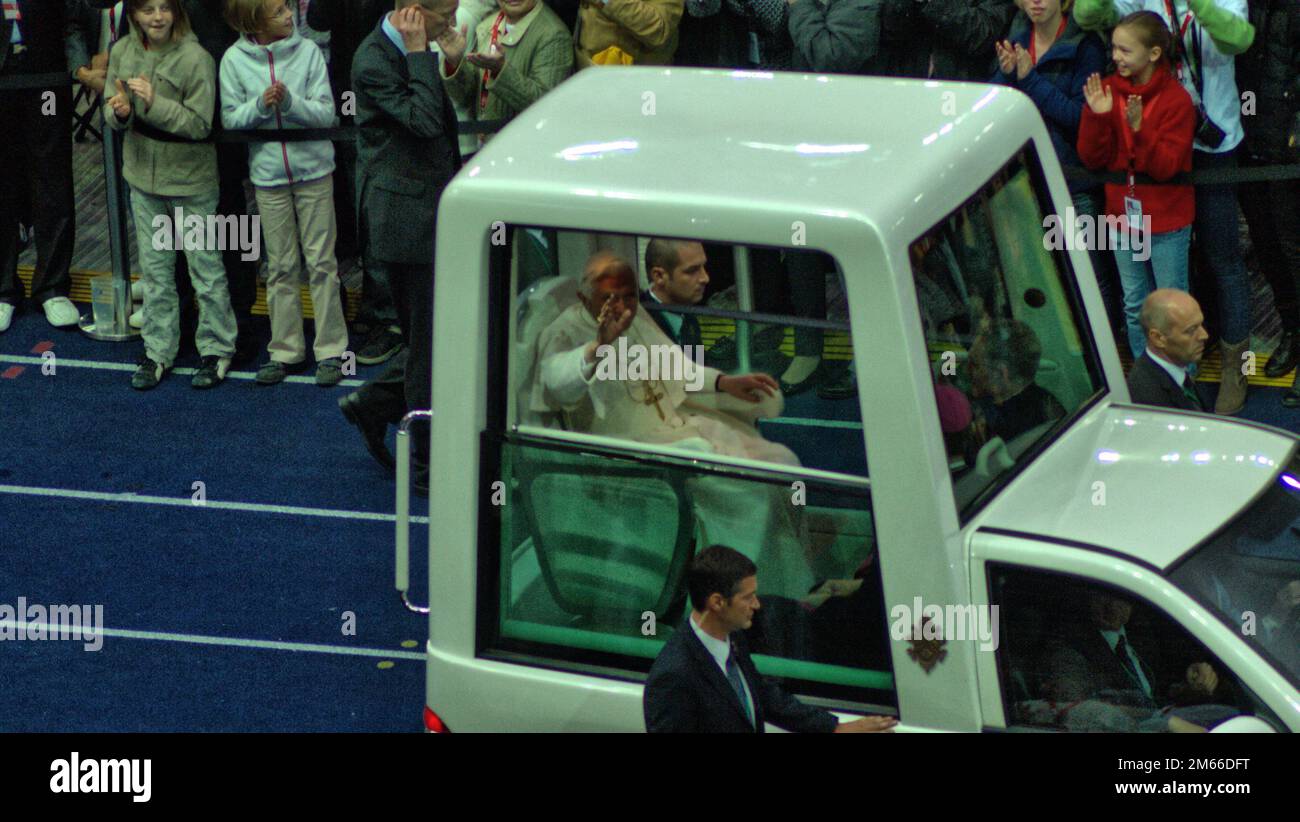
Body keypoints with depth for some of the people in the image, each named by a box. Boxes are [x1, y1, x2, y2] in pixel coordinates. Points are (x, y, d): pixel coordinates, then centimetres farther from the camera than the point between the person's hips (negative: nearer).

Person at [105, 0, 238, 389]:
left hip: (191, 181, -5)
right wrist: (120, 112, -22)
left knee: (206, 268, 8)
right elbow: (111, 113, 1)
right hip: (144, 178, 5)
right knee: (154, 270, 14)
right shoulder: (122, 52, -4)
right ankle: (158, 352, 24)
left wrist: (154, 103, -31)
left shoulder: (195, 58, -19)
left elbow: (200, 124, -20)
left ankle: (216, 350, 21)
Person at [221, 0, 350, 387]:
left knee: (321, 261, 2)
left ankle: (330, 350, 10)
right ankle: (286, 351, 19)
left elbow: (326, 113, -9)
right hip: (268, 174, 1)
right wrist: (261, 104, -20)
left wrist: (290, 101, -25)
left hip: (313, 169, -1)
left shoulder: (307, 51, -7)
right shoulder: (235, 60, -4)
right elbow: (230, 119, -3)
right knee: (280, 267, 9)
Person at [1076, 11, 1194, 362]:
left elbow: (1166, 166, -20)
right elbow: (1091, 158, -5)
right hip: (1123, 217, 5)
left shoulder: (1176, 99, -15)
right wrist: (1097, 116, -21)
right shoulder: (1108, 90, -3)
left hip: (1167, 222, -5)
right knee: (1134, 306, 16)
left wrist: (1140, 130, -34)